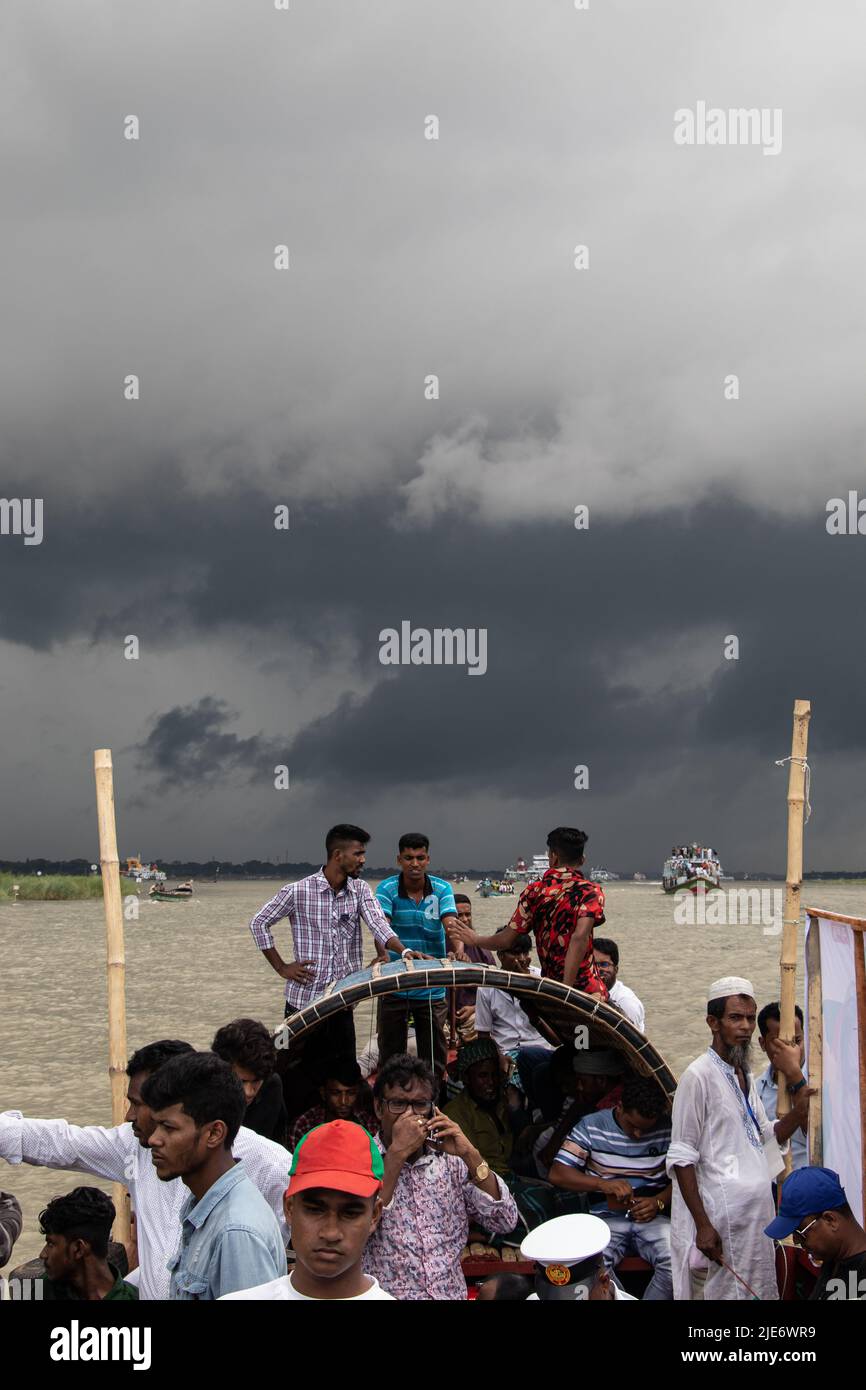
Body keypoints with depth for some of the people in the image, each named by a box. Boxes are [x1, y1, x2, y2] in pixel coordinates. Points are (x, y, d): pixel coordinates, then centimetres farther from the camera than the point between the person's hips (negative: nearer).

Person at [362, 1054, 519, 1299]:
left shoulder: (449, 1160, 11)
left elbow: (505, 1222, 5)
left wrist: (470, 1155, -5)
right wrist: (397, 1153, -15)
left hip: (453, 1293, 4)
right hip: (386, 1296, -4)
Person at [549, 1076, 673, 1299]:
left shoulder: (667, 1130, 4)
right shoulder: (591, 1126, 0)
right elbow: (557, 1174, -4)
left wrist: (659, 1202, -9)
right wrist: (603, 1184, -18)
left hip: (651, 1217, 1)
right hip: (606, 1217, -1)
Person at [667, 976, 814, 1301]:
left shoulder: (745, 1076, 14)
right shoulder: (699, 1076, -13)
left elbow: (769, 1136, 17)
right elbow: (682, 1158, -14)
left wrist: (799, 1108, -2)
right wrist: (703, 1225, -18)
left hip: (759, 1208, 9)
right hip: (726, 1214, -9)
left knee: (760, 1292, 13)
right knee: (732, 1292, -5)